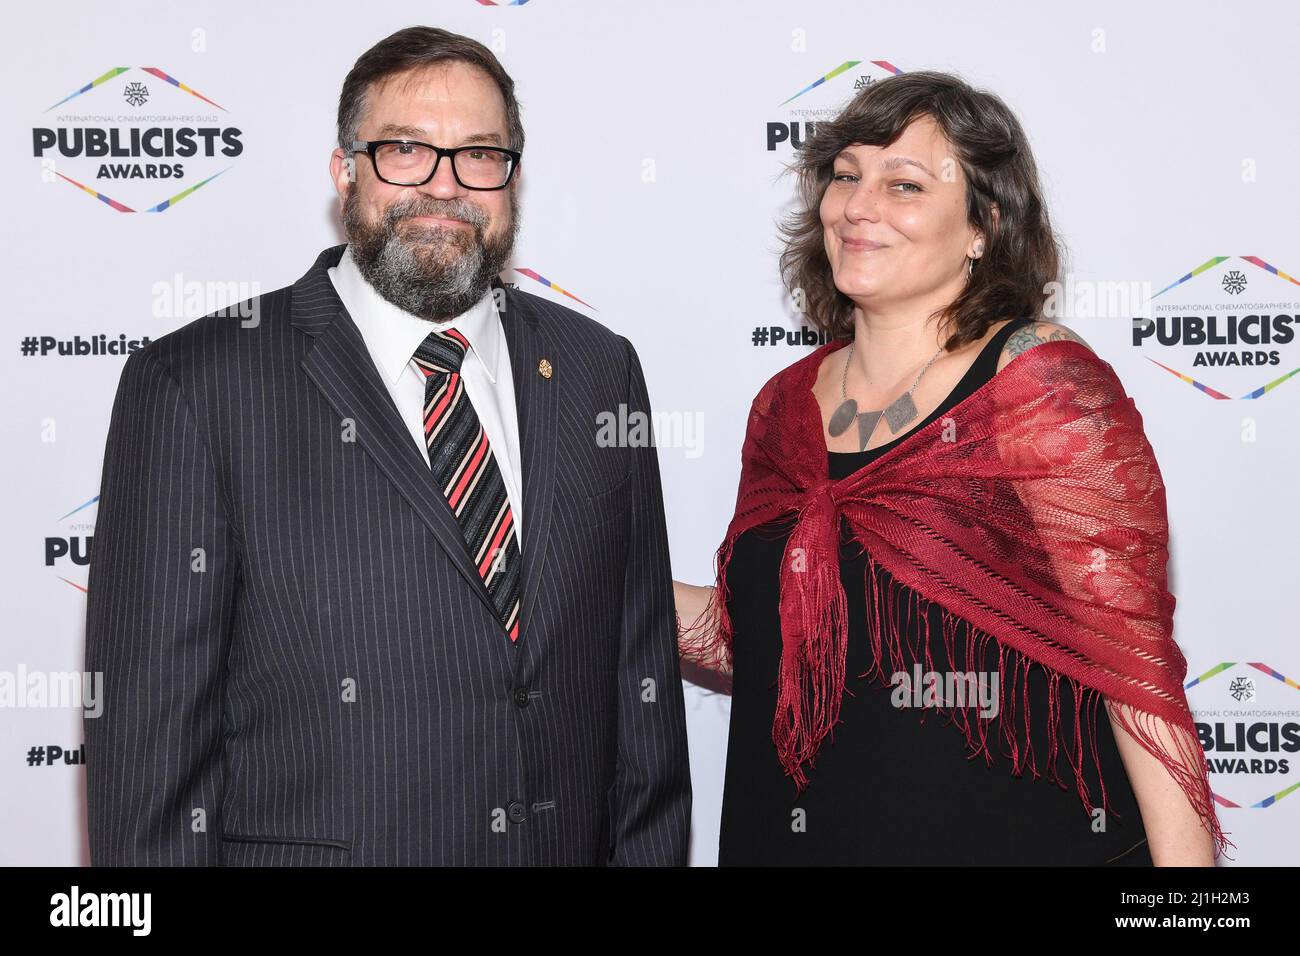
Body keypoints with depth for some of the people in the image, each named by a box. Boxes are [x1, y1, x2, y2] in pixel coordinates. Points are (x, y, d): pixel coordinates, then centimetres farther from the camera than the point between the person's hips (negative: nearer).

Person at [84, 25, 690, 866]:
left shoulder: (599, 370, 3)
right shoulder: (195, 386, -10)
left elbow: (642, 673, 4)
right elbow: (150, 723, -11)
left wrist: (651, 850, 0)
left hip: (575, 844, 4)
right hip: (313, 842, -3)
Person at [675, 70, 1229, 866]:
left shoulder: (1048, 389, -13)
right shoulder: (786, 405, 3)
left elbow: (1136, 664, -16)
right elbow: (761, 639, 10)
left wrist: (1184, 861, -22)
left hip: (1015, 841, -5)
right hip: (794, 837, 6)